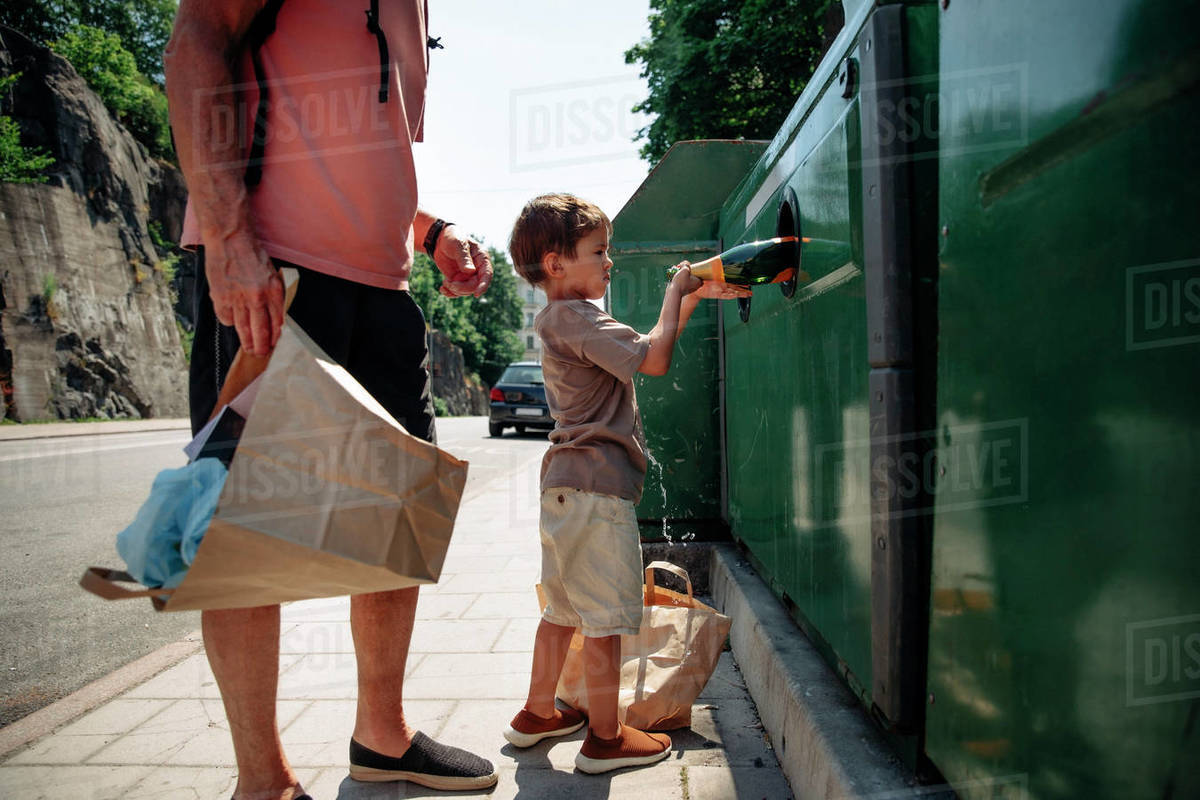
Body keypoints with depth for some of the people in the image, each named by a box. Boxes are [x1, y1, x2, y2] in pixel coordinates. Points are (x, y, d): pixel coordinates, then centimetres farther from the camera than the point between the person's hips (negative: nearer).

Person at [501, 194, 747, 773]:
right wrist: (676, 291, -8)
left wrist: (693, 297, 18)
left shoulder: (561, 320, 19)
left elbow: (647, 348, 25)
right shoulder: (574, 318, -13)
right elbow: (655, 359, -22)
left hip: (567, 484, 10)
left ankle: (537, 714, 31)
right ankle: (605, 737, 11)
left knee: (563, 608, 19)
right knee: (605, 617, 0)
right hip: (596, 486, -10)